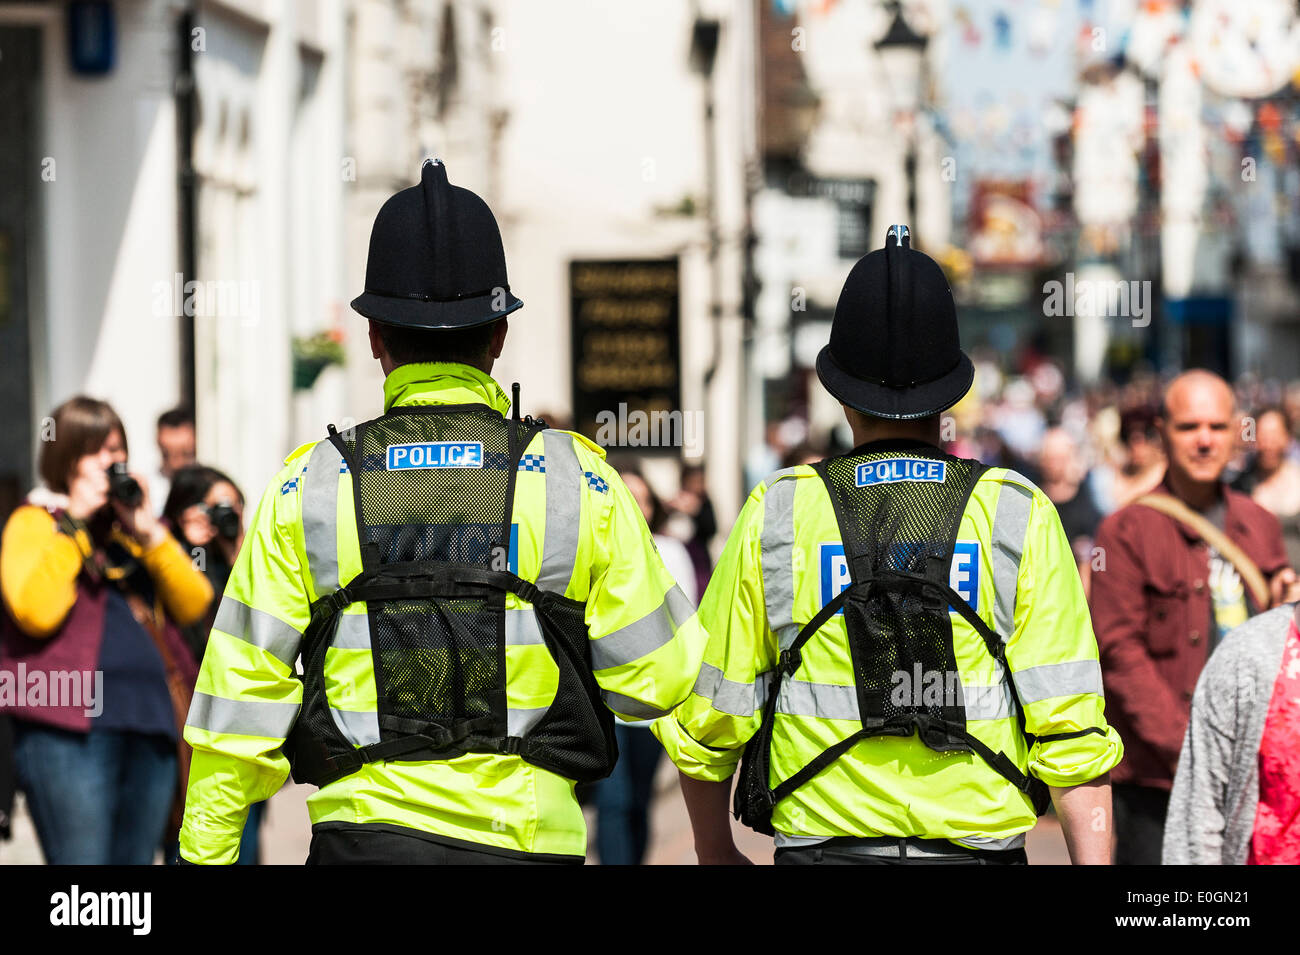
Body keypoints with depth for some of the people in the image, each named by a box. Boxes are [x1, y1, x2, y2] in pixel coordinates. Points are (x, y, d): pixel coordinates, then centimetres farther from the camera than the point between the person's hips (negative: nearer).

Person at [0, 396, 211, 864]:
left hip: (150, 721, 6)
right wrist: (73, 523, -8)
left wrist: (149, 531, 0)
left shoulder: (133, 522, 22)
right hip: (71, 726, -6)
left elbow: (194, 605, 10)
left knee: (134, 860, 7)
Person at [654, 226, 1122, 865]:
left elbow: (706, 718, 8)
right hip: (976, 850, 1)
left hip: (823, 845, -1)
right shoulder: (1018, 517, 1)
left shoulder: (776, 517, 2)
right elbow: (1071, 727, -5)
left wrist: (715, 854, 23)